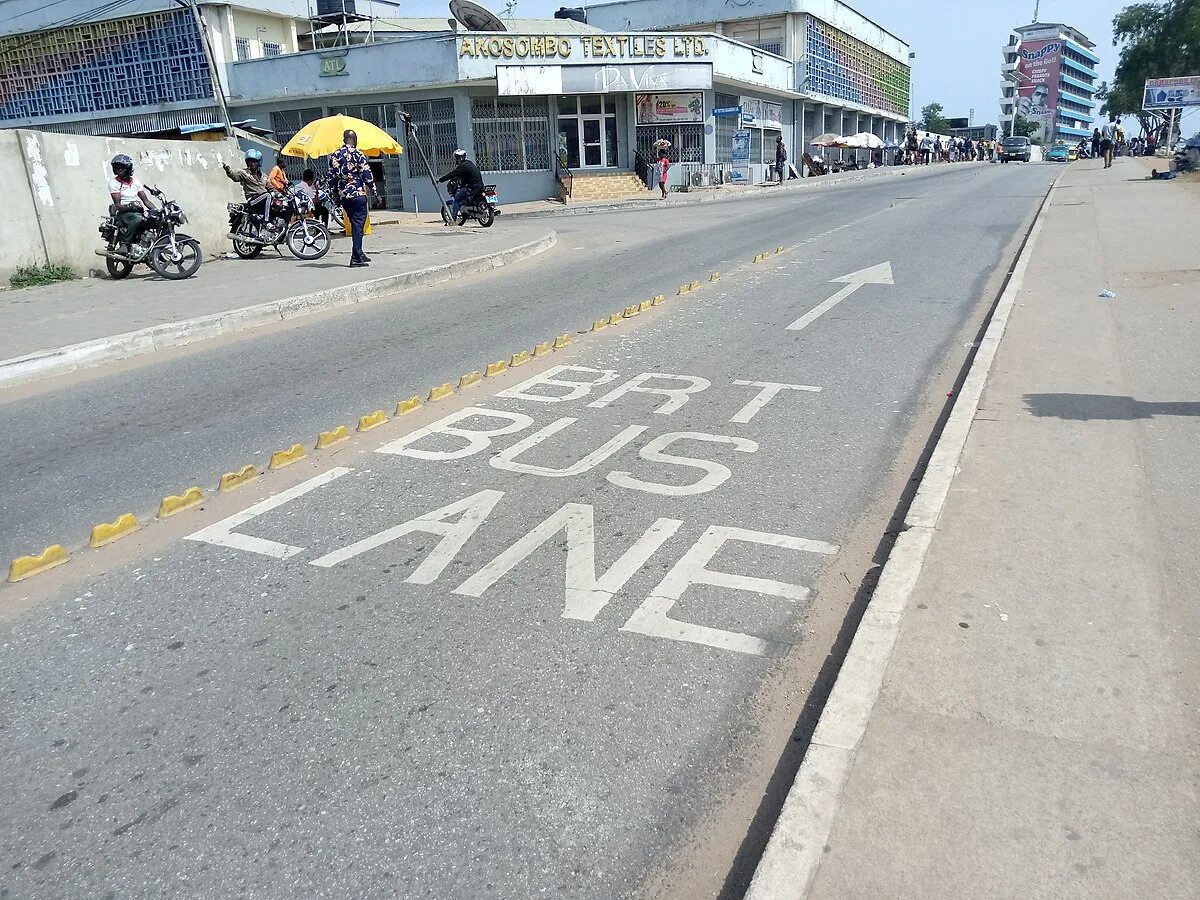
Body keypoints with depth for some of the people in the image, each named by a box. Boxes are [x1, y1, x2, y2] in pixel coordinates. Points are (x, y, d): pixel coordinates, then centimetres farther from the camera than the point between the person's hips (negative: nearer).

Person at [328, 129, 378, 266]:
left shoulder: (335, 156, 7)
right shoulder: (358, 154, -8)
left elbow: (331, 178, 9)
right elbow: (367, 176, -9)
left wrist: (335, 194, 18)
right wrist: (374, 193, 0)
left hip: (343, 196, 5)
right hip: (358, 194, -5)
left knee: (355, 224, 16)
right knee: (358, 225, -3)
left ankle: (359, 254, 22)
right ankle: (356, 258, -6)